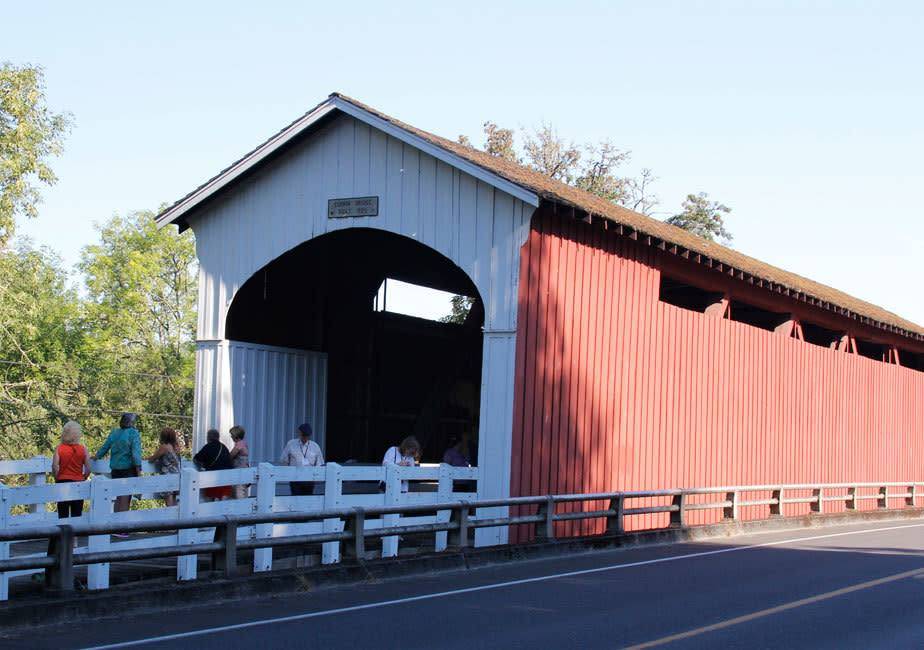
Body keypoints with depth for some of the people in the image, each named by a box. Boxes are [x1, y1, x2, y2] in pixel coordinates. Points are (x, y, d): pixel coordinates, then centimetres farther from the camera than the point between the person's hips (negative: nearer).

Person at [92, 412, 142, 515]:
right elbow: (136, 452, -14)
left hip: (115, 468, 5)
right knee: (126, 498, -4)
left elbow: (104, 448, 16)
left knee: (118, 497, 14)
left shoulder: (113, 433, 7)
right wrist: (138, 471, -13)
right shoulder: (134, 433, -8)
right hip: (129, 468, -5)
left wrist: (96, 457, 36)